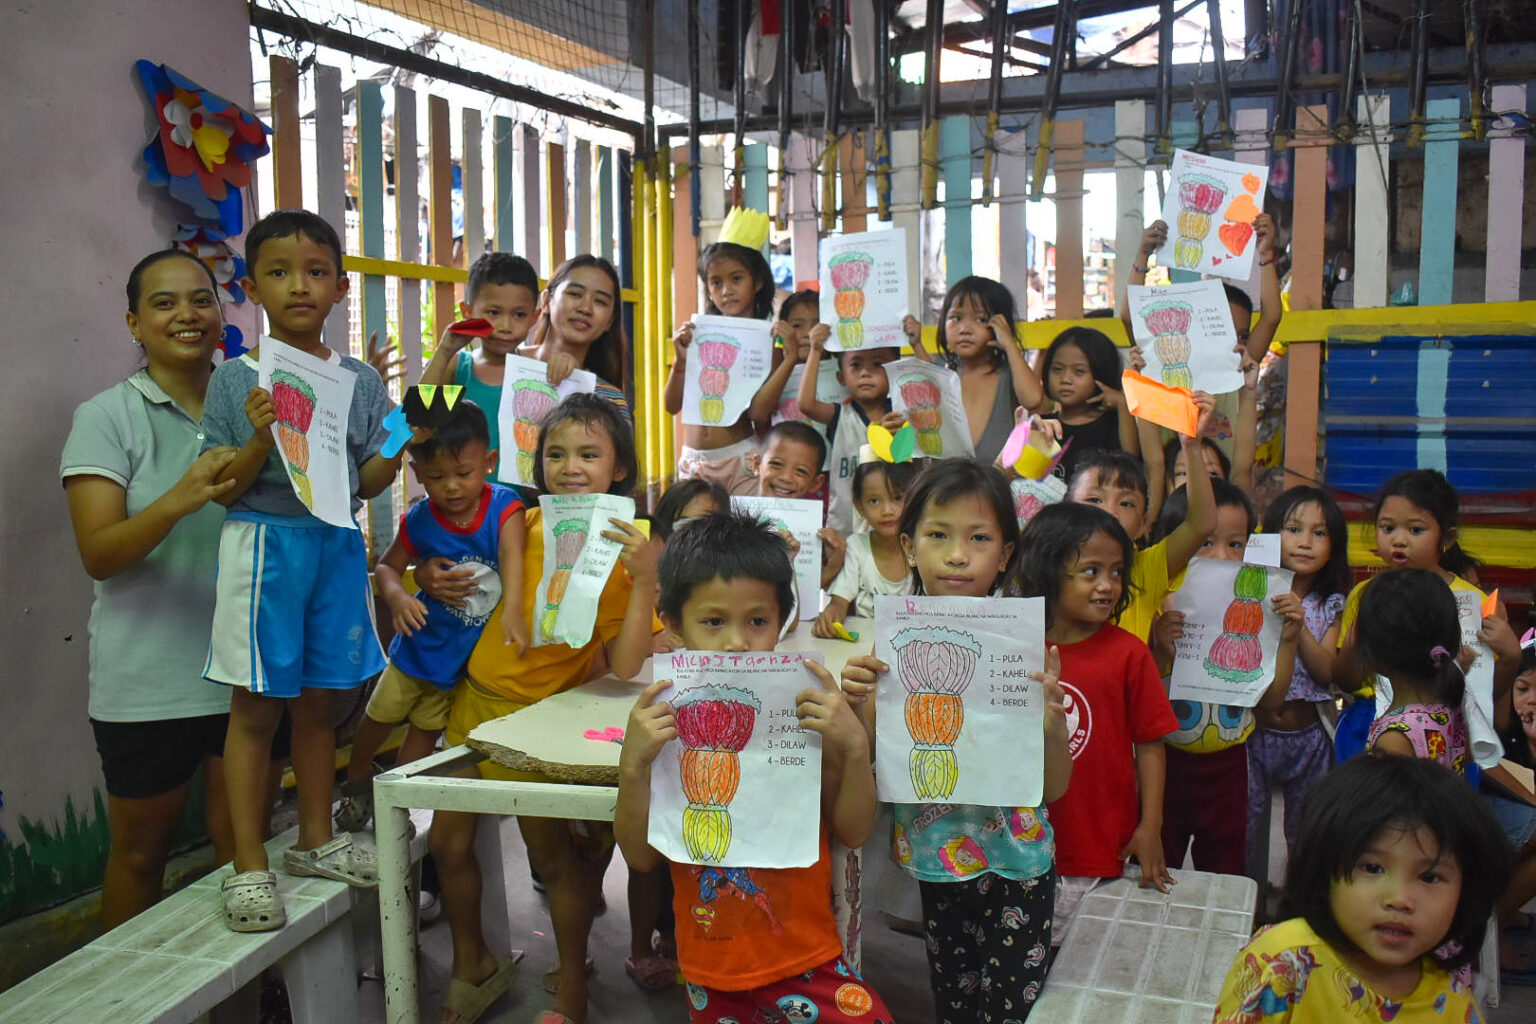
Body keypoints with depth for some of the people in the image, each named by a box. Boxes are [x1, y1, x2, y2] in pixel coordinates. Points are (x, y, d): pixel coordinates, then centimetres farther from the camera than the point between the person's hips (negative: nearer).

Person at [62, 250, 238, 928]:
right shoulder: (107, 418, -5)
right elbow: (98, 554, -14)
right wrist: (178, 500, -31)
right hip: (147, 683, -3)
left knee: (242, 842, 11)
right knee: (140, 852, 10)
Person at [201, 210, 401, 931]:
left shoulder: (360, 381, 6)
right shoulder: (236, 379, -2)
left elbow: (367, 483, 8)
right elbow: (223, 490, -4)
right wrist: (261, 440, -21)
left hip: (337, 546, 3)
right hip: (263, 545, -3)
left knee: (317, 701, 13)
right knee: (256, 708, 2)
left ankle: (316, 840, 28)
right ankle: (249, 866, 13)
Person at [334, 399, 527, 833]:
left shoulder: (503, 505, -21)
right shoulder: (420, 520, -15)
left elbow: (511, 554, -36)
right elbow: (388, 565, -3)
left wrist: (513, 609, -52)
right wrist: (397, 596, -26)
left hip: (476, 646, 0)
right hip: (425, 638, 1)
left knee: (428, 727, 17)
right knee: (382, 714, 15)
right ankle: (356, 784, 44)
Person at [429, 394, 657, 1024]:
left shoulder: (625, 552, -15)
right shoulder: (525, 524, -4)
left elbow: (624, 668, -24)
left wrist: (645, 579, -33)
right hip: (476, 695, 5)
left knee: (553, 855, 5)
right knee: (447, 840, 11)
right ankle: (473, 964, 34)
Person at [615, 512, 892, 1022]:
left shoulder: (803, 708, -8)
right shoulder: (664, 717, -7)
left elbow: (854, 832, -4)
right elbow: (641, 857, -4)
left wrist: (855, 746, -20)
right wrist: (633, 766, -20)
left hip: (805, 956, -1)